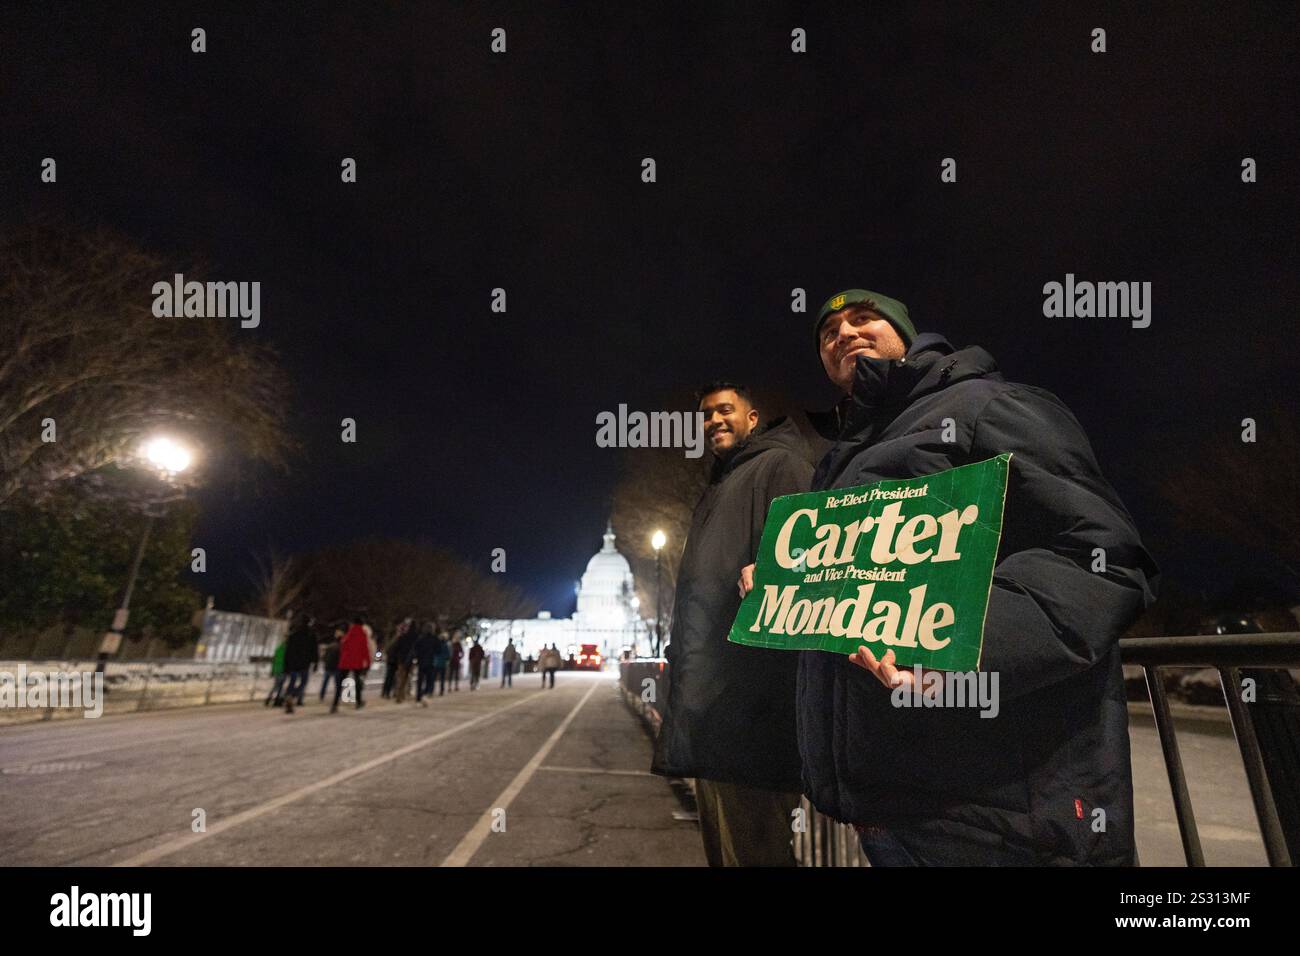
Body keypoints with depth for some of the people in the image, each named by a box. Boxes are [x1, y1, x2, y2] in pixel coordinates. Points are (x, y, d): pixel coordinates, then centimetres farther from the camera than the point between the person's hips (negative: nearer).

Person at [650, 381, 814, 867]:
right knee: (721, 844, 17)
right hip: (708, 695, 10)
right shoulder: (716, 489, 28)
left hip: (748, 693, -10)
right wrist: (680, 652, 22)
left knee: (750, 847, -6)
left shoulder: (778, 465, -1)